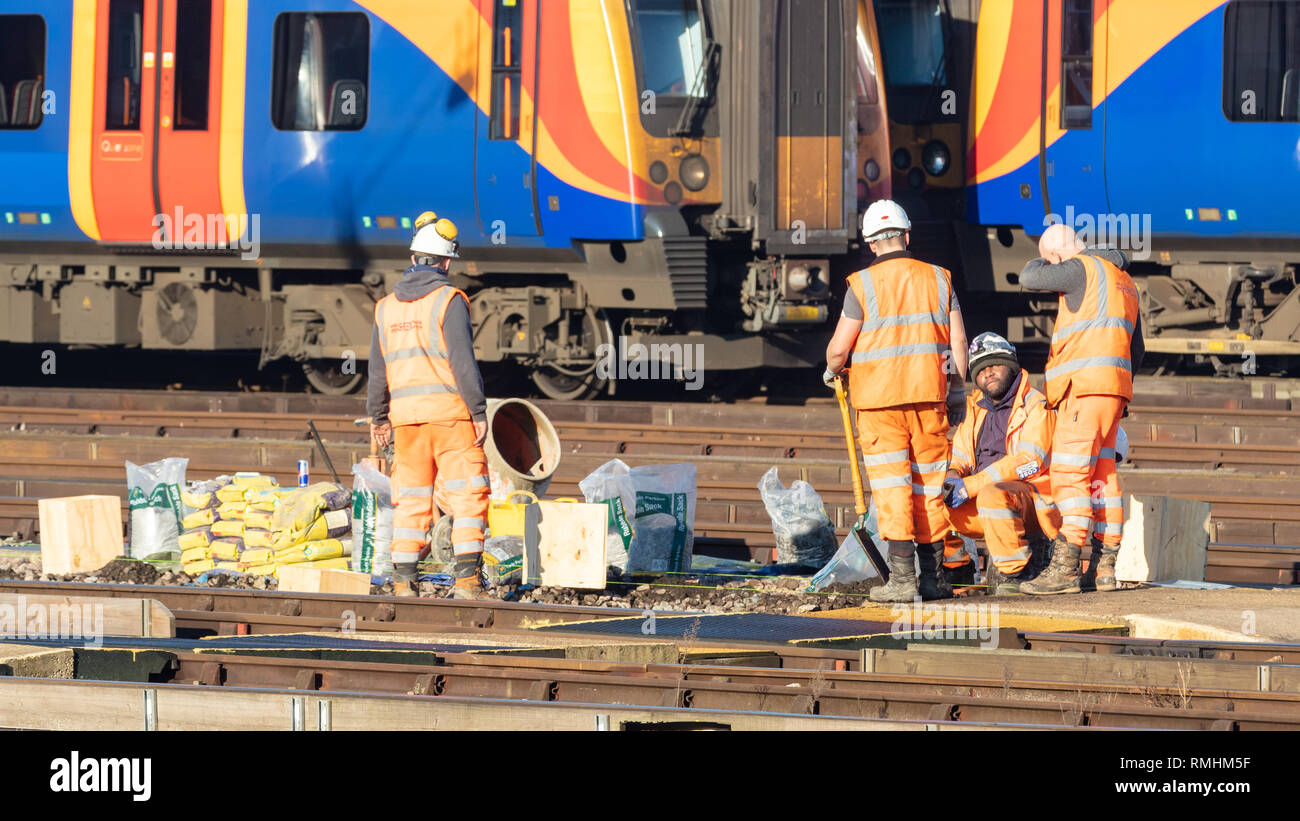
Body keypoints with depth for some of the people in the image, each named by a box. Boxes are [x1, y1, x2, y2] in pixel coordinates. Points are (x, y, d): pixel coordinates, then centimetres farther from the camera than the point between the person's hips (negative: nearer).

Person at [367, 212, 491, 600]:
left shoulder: (387, 306, 11)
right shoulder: (448, 300, -7)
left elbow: (378, 368, 15)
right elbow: (462, 361, -13)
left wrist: (378, 417, 24)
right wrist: (479, 411, -10)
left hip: (406, 414, 5)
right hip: (449, 413, -5)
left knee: (411, 499, 10)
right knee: (467, 495, -3)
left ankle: (403, 583, 7)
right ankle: (467, 579, -11)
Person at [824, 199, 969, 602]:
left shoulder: (864, 285, -6)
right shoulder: (938, 280, 4)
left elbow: (839, 345, -6)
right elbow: (958, 340, 4)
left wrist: (832, 369, 16)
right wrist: (959, 391, 14)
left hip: (879, 400, -3)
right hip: (928, 395, 3)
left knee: (891, 484, -3)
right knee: (929, 484, 10)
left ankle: (901, 577, -10)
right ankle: (933, 576, 13)